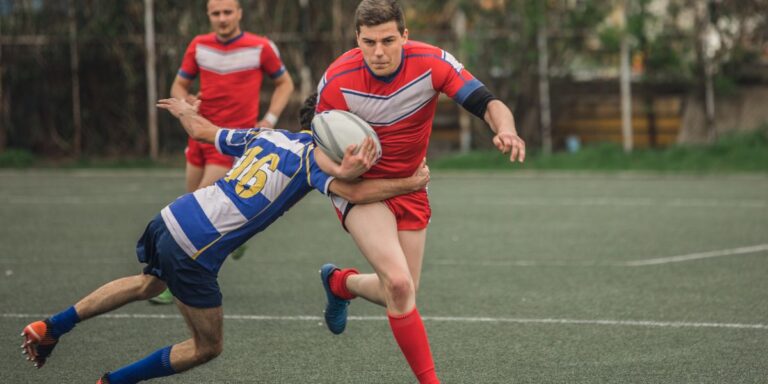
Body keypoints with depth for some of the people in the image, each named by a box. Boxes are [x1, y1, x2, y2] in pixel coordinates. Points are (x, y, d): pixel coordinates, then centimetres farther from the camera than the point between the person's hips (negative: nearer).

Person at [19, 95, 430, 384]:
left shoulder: (266, 135, 12)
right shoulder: (312, 157, -7)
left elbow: (204, 130, 25)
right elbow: (352, 192, -22)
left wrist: (184, 110, 46)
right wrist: (411, 183, -12)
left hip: (170, 219, 8)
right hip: (193, 251, -8)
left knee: (148, 284, 40)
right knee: (207, 346, 14)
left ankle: (50, 327, 36)